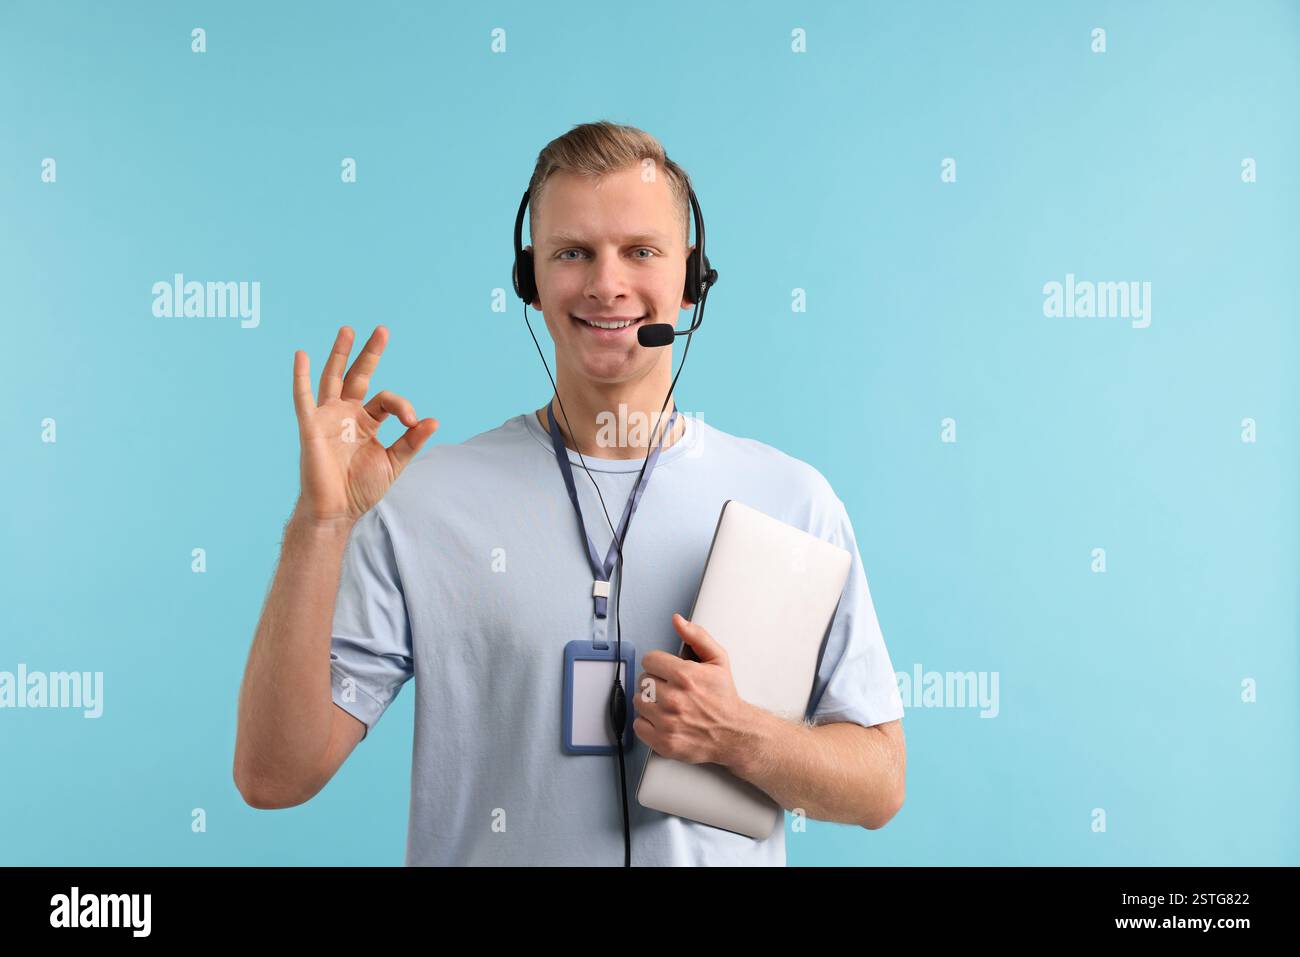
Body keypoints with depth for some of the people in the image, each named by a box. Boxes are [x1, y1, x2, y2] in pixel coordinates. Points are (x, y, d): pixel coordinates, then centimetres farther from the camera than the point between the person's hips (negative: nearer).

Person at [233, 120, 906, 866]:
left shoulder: (794, 499, -4)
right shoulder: (420, 500, -7)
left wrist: (741, 737, -17)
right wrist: (319, 524, -19)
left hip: (722, 848, 1)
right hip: (485, 847, 0)